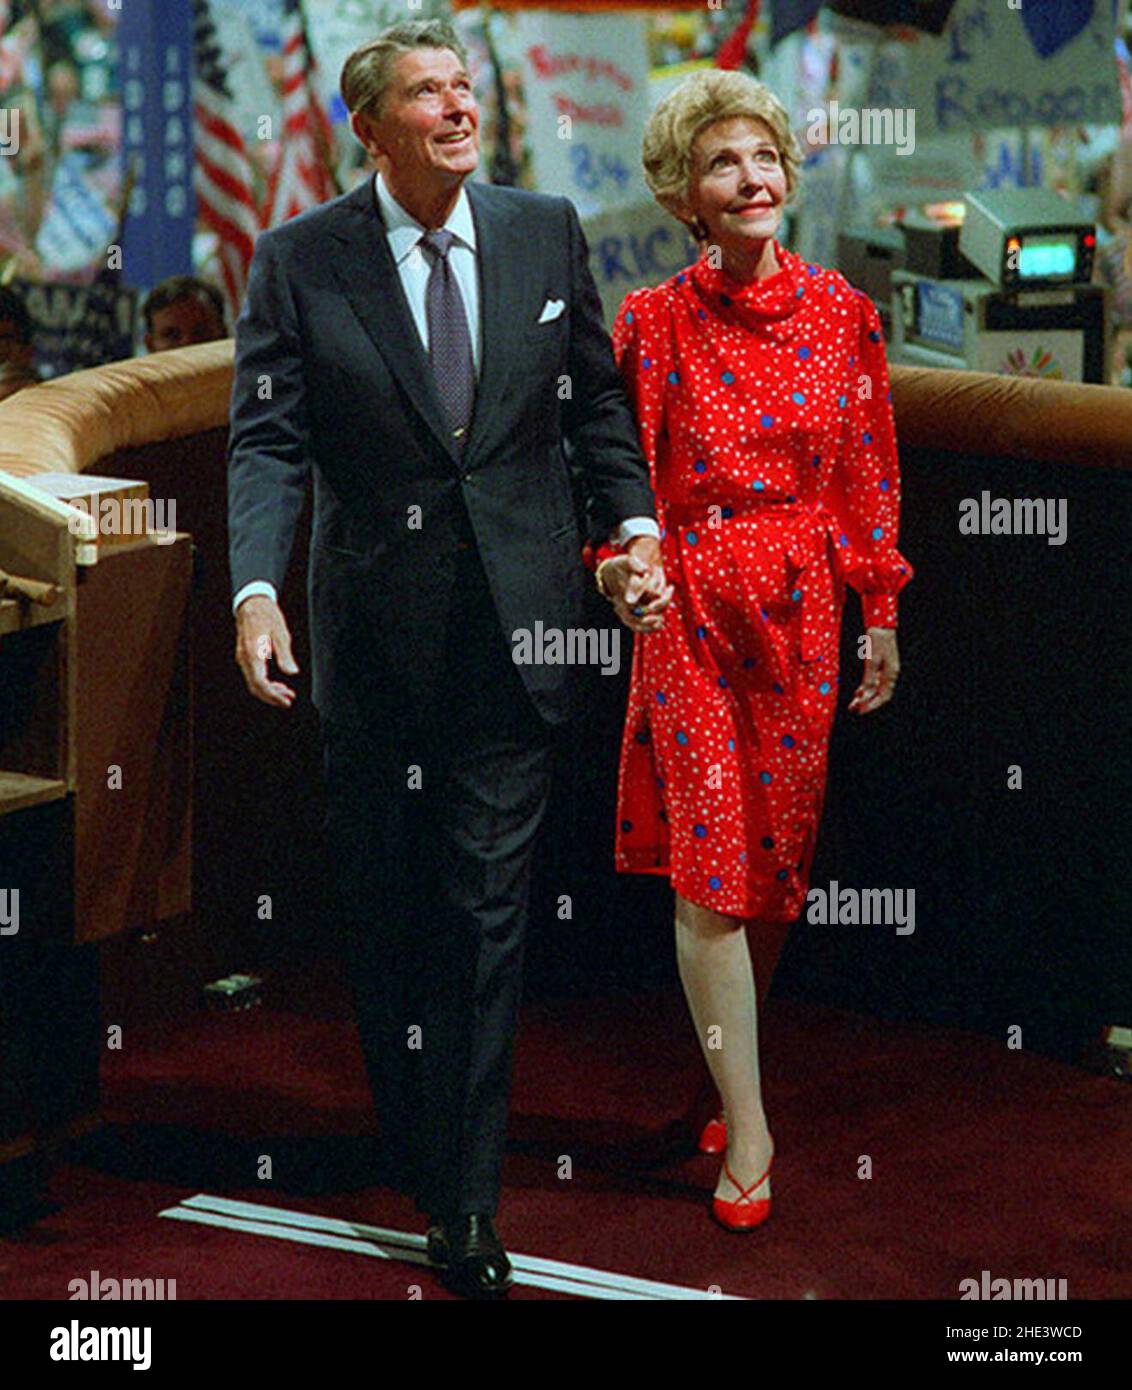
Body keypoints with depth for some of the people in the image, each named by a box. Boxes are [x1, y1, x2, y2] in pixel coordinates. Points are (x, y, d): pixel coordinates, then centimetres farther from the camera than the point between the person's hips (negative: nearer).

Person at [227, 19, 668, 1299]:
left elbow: (595, 402, 11)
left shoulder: (547, 234, 3)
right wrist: (256, 589, -22)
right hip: (373, 623, 0)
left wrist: (633, 525, -3)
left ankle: (466, 1199, 7)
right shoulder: (299, 262, -3)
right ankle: (408, 1154, 29)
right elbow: (268, 439, -8)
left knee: (487, 904, 0)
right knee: (380, 900, 11)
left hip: (514, 620, 0)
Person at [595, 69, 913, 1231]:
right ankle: (748, 1126, -2)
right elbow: (627, 466, -1)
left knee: (779, 843, 9)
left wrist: (881, 613, 8)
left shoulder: (841, 311, 2)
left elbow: (869, 470, 7)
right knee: (710, 860, -7)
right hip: (690, 605, -2)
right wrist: (620, 555, -21)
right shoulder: (654, 322, -3)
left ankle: (734, 1046, 29)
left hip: (801, 603, 2)